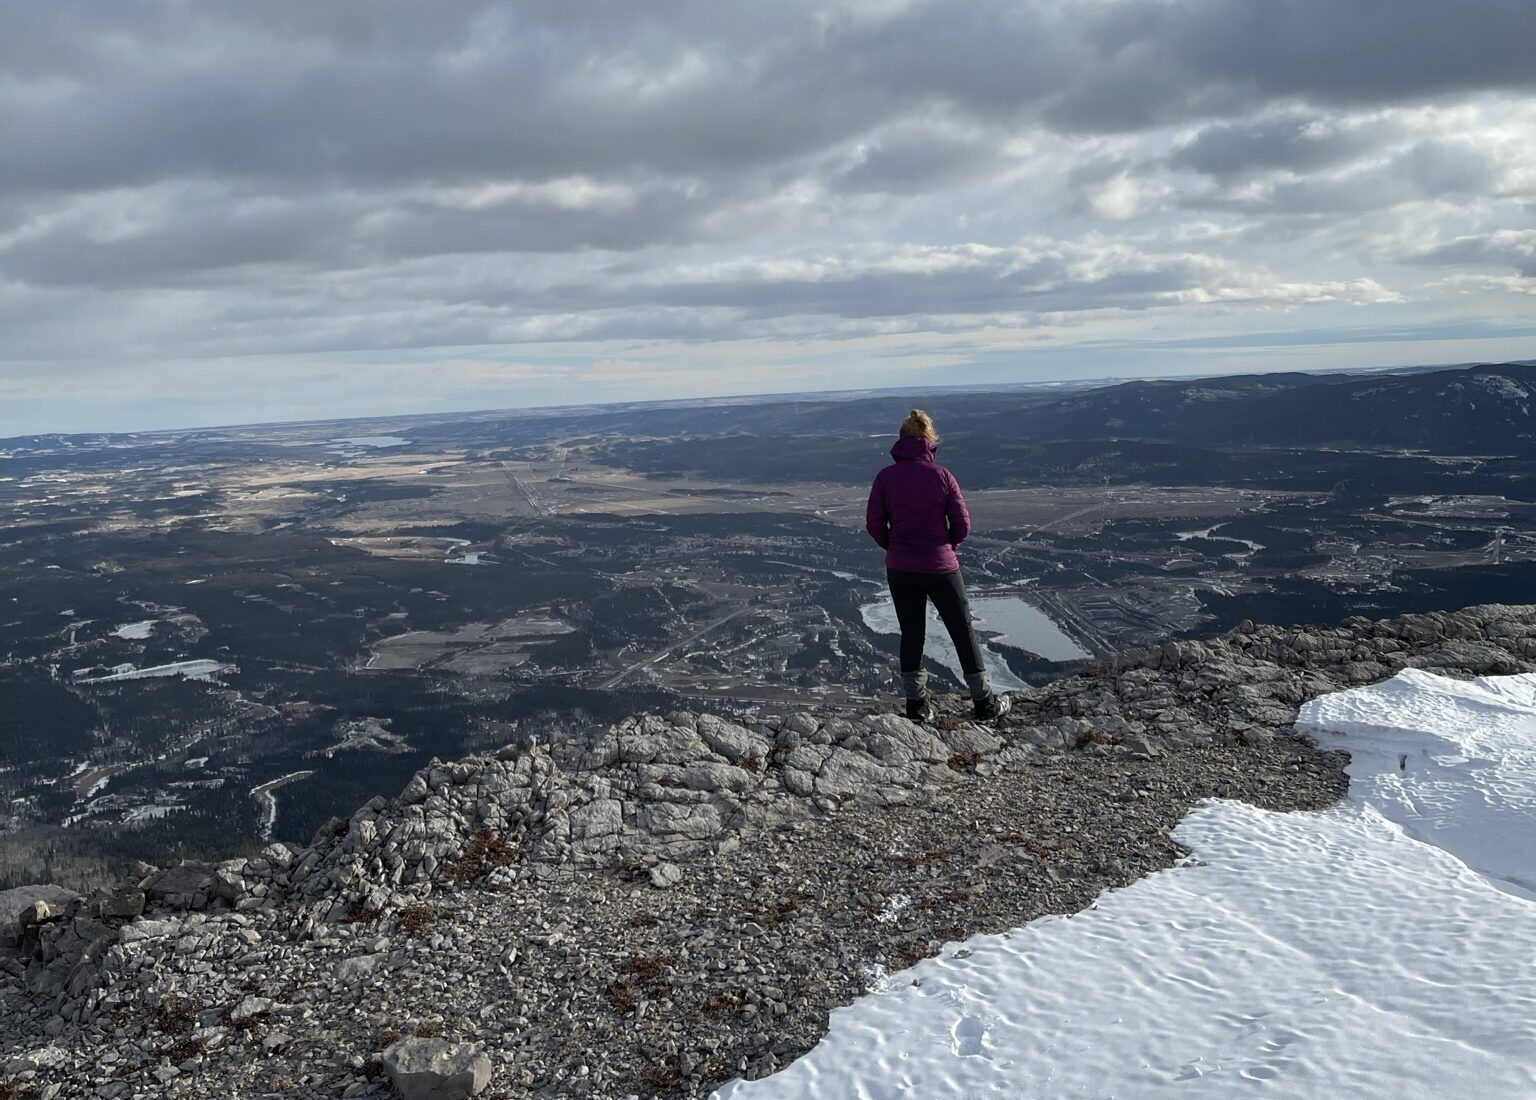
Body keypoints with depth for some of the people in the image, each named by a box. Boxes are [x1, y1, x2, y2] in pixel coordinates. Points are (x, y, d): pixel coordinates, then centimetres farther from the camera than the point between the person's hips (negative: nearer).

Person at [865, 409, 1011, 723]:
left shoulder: (885, 477, -8)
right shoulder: (943, 476, -11)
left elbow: (874, 525, -4)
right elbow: (962, 524, -6)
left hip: (900, 569, 2)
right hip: (941, 567, -2)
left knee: (911, 635, 15)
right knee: (963, 632, 12)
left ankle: (916, 704, 21)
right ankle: (983, 703, 20)